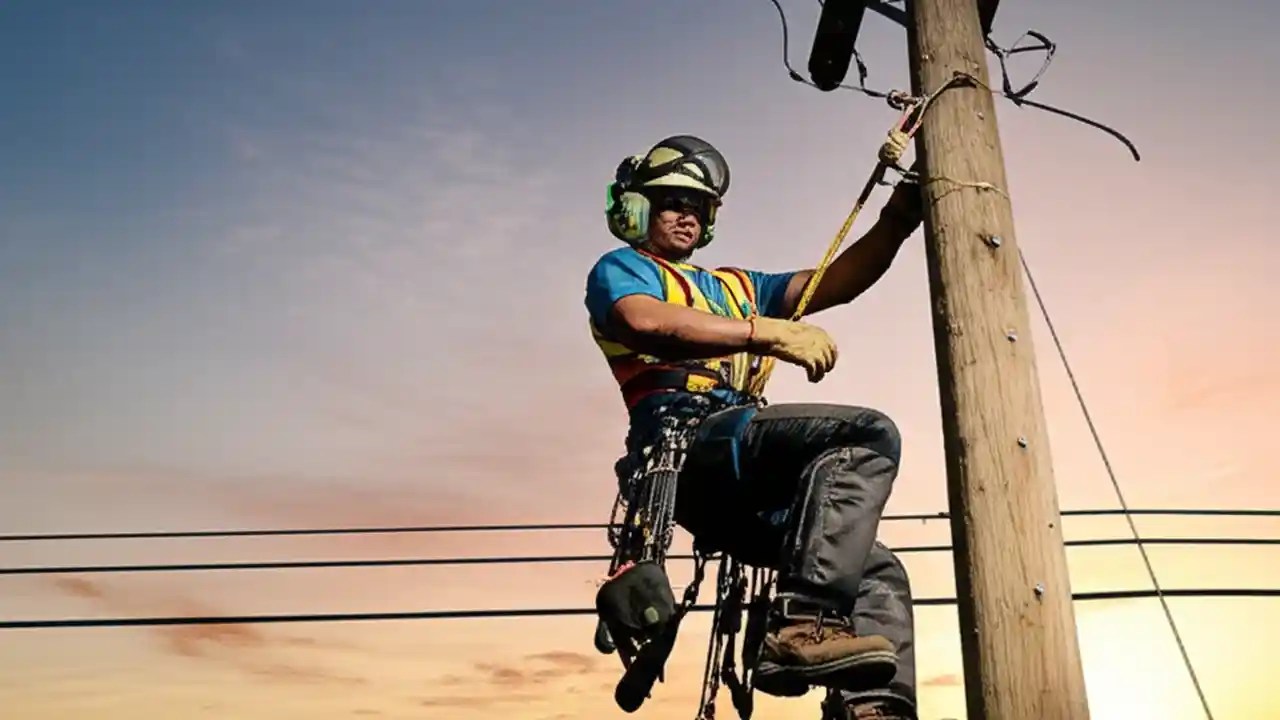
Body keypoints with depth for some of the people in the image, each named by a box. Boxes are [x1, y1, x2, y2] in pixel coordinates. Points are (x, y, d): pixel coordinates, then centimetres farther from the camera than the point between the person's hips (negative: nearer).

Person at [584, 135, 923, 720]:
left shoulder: (735, 287, 35)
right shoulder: (619, 269, 14)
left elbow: (836, 283, 23)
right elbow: (646, 323, -12)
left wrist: (895, 222, 7)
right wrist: (771, 333, -19)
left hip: (738, 489, 8)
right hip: (686, 442, -8)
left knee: (879, 573, 1)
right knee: (868, 435, -24)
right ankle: (804, 621, -35)